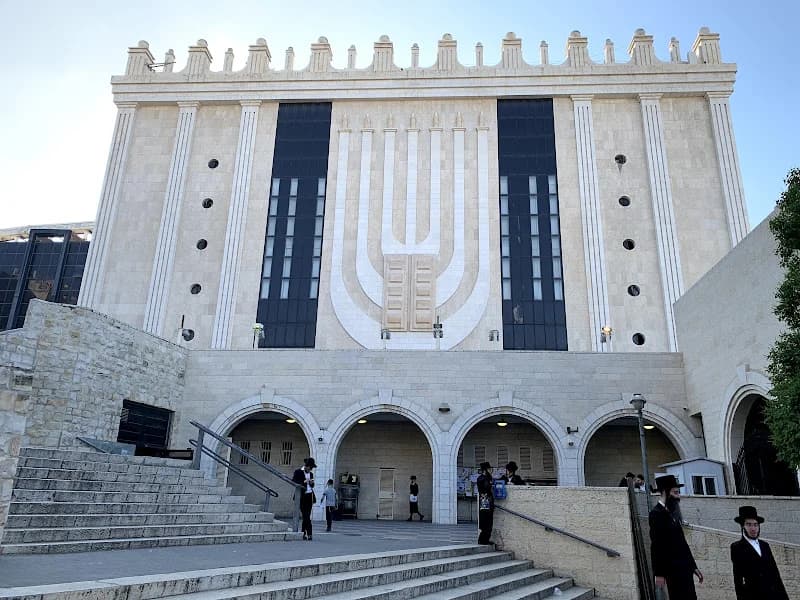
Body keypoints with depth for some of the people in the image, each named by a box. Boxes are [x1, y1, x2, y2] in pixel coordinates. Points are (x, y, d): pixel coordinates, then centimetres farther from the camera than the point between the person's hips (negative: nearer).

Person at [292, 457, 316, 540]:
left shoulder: (311, 474, 18)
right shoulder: (298, 472, 0)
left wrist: (312, 483, 2)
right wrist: (303, 482, -17)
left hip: (309, 496, 6)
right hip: (302, 496, -6)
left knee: (306, 516, 5)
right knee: (306, 516, -10)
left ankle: (303, 533, 13)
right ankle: (309, 533, -10)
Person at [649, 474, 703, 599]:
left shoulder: (673, 513, 15)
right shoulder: (657, 514, -12)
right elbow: (656, 546, -17)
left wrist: (693, 566, 16)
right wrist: (659, 574, -19)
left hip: (684, 569, 9)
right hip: (674, 570, -9)